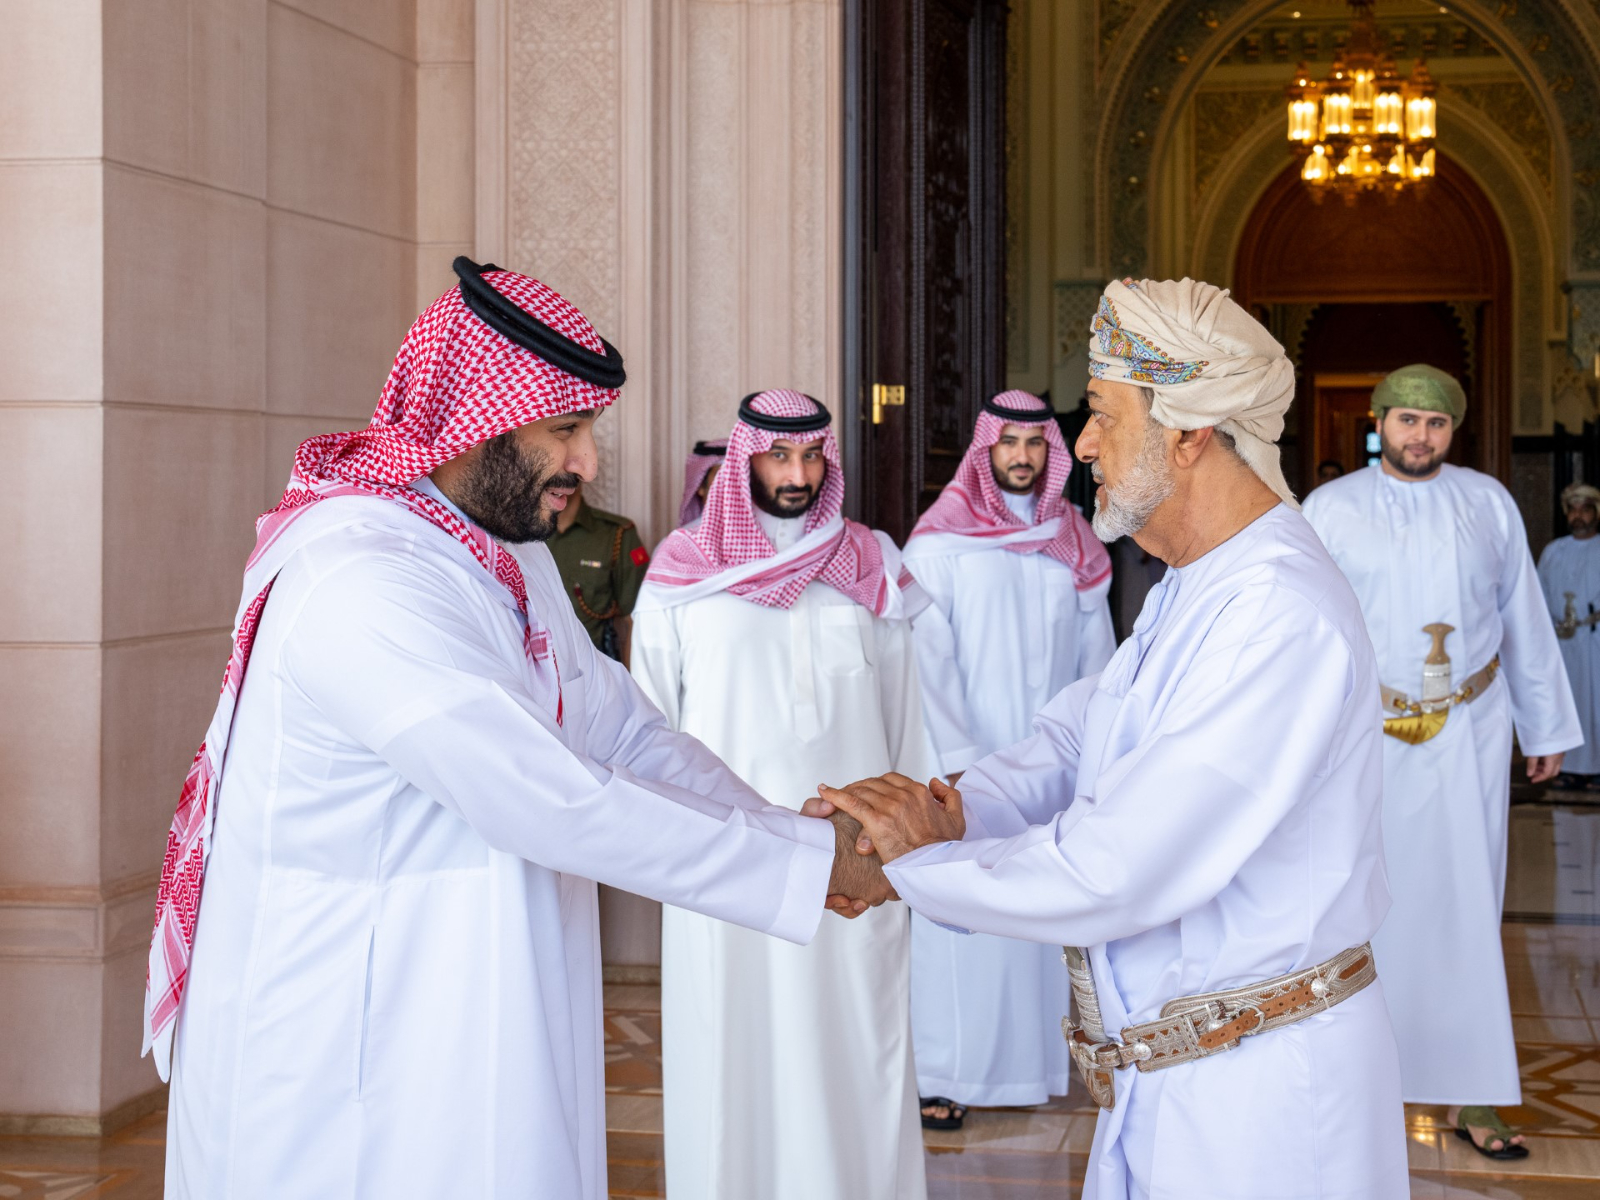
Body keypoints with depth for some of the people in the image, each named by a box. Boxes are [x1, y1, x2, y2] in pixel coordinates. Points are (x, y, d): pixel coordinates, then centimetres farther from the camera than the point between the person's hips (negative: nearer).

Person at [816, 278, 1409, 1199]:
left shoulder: (1281, 620, -24)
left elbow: (1110, 874, -27)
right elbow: (1080, 736, 10)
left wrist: (918, 861, -14)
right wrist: (955, 807, -11)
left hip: (1262, 1100, -9)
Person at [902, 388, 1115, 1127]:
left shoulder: (1075, 547, 10)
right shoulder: (940, 545, -1)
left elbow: (1096, 654, 11)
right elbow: (928, 659, -6)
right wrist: (959, 762, -14)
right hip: (971, 763, -3)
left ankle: (1044, 1057, 15)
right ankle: (946, 1075, 1)